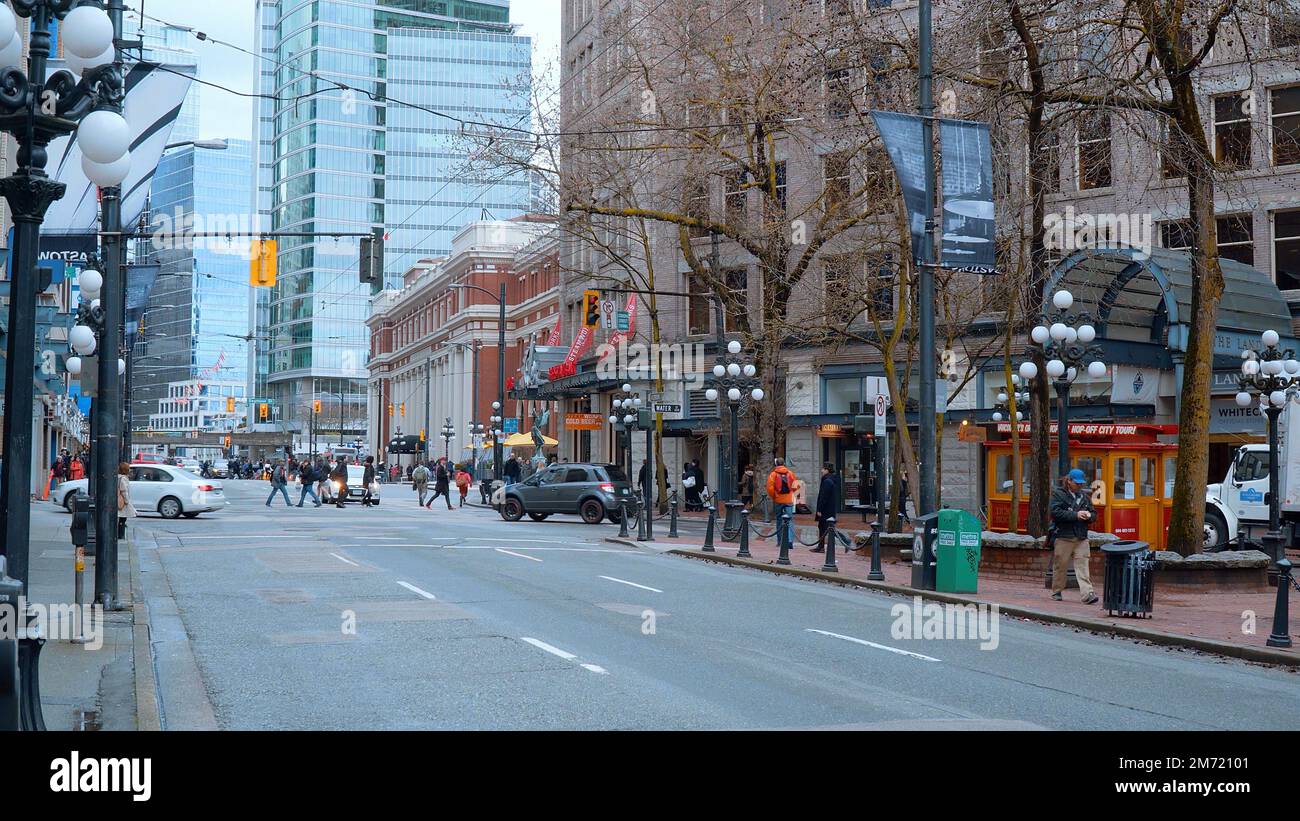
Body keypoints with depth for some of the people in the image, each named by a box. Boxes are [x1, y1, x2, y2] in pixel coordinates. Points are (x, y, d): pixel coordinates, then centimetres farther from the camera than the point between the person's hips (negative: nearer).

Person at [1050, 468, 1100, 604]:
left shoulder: (1084, 496, 16)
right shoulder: (1058, 494, 0)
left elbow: (1094, 515, 20)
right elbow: (1055, 512, -14)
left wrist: (1089, 515, -5)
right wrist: (1075, 515, -17)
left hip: (1081, 538, 3)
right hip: (1063, 537, -3)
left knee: (1083, 566, -6)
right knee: (1060, 567, 5)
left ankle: (1087, 594, -14)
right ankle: (1056, 592, 18)